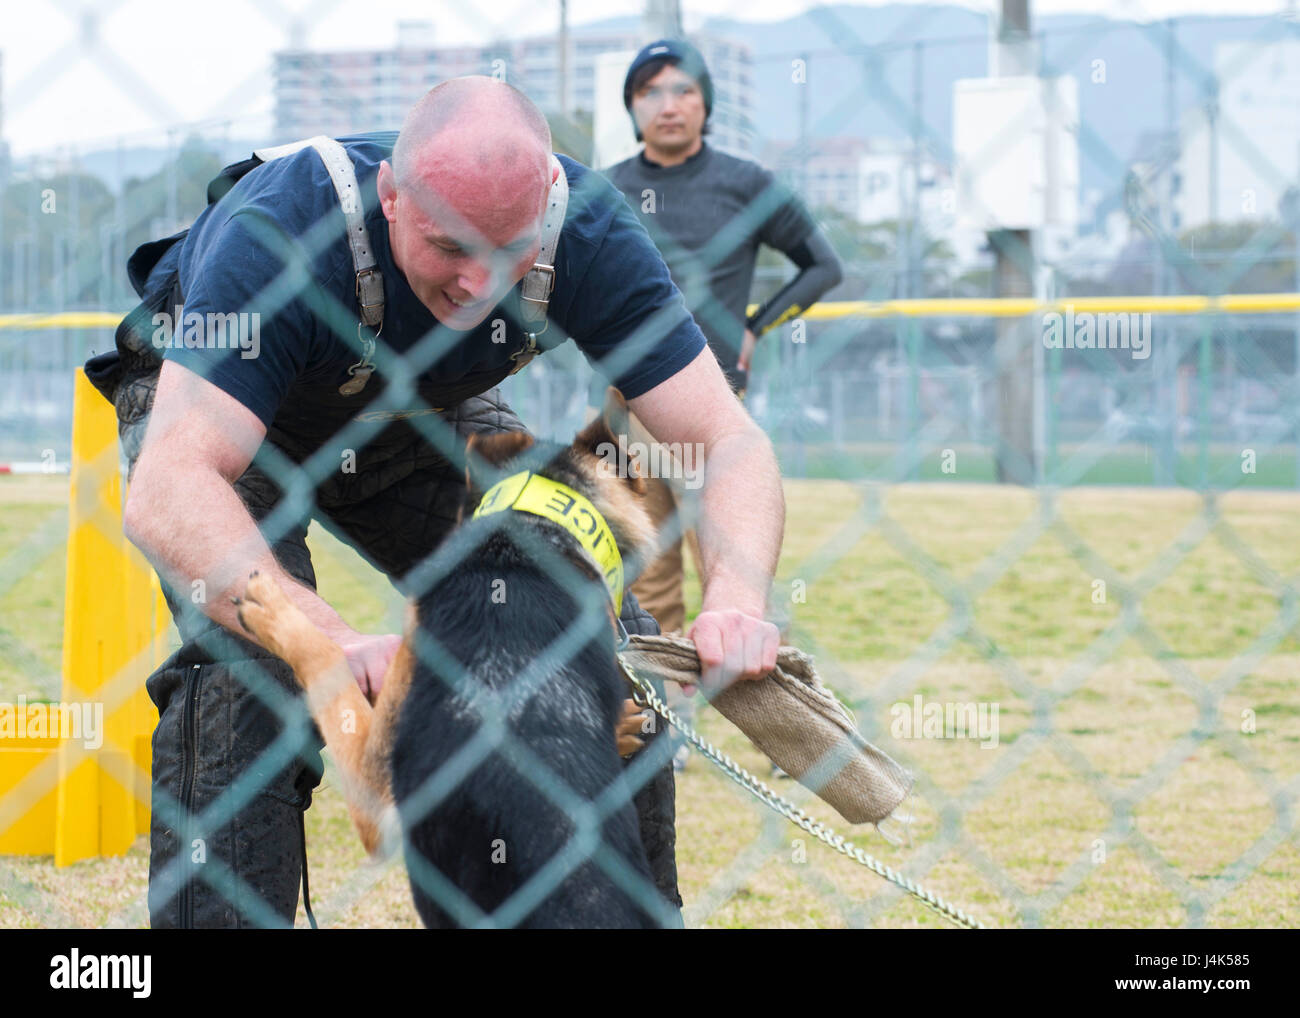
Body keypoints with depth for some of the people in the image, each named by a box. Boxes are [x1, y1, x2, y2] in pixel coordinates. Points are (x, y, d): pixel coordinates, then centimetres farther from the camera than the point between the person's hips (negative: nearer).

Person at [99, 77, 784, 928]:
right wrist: (338, 643, -64)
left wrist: (737, 602, -48)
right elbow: (168, 495, -50)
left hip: (424, 411, 4)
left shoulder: (587, 233, -30)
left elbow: (729, 439, -28)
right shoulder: (279, 232, -42)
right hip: (211, 398, -4)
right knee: (243, 663, -30)